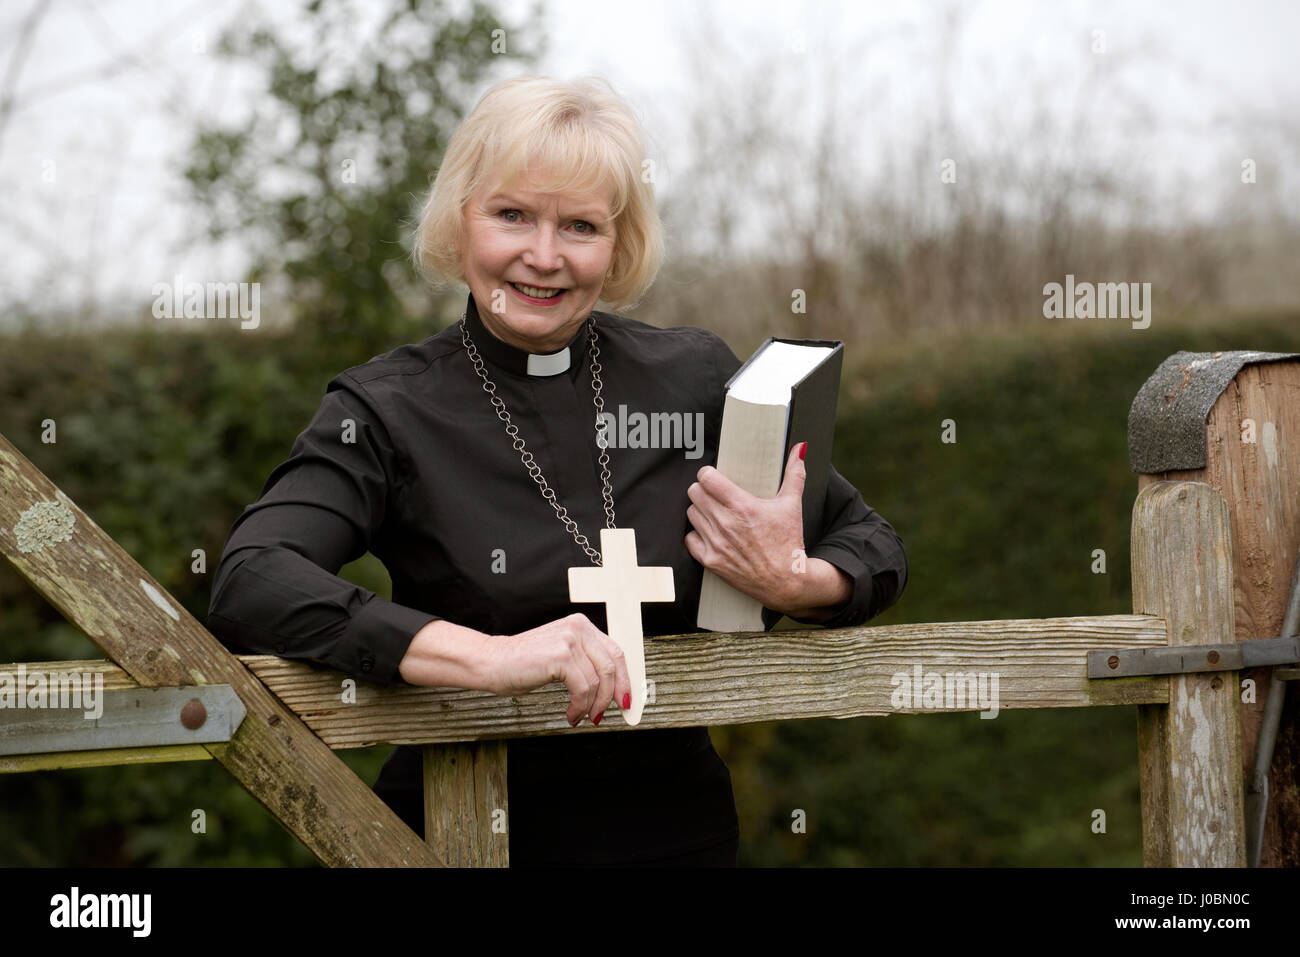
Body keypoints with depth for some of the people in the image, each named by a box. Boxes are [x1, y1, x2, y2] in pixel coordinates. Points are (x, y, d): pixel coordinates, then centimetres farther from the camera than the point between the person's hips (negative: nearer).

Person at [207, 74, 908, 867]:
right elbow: (249, 585, -21)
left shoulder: (696, 378, 3)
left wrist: (795, 585, -12)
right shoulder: (387, 413, -4)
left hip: (676, 827, 4)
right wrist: (489, 657, -31)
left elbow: (873, 546, 12)